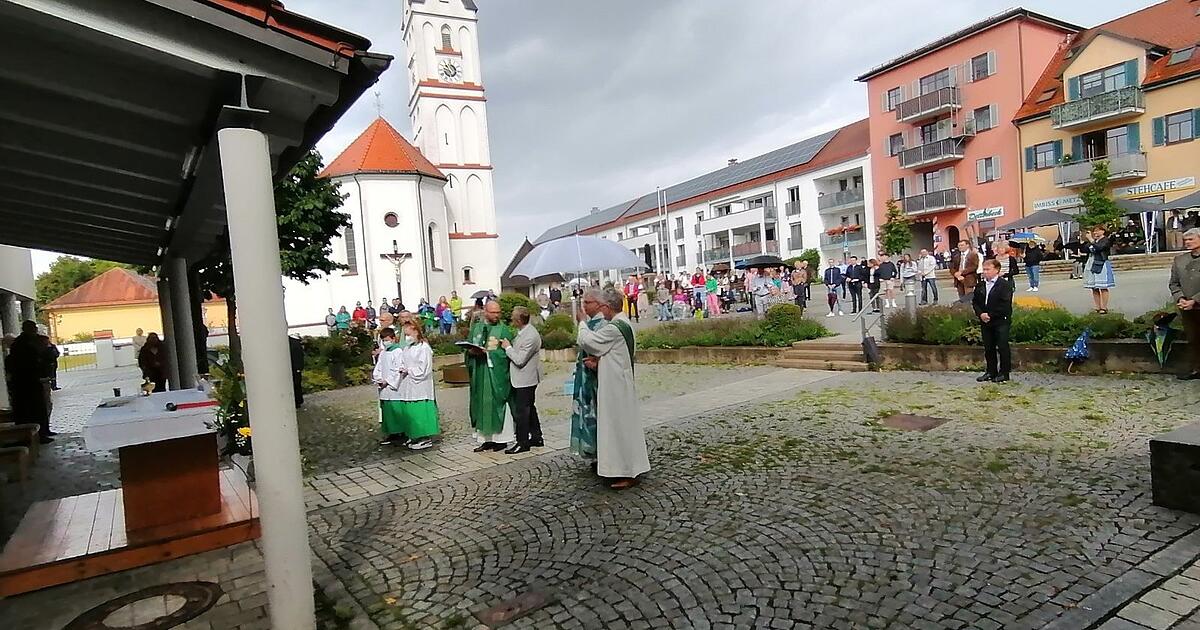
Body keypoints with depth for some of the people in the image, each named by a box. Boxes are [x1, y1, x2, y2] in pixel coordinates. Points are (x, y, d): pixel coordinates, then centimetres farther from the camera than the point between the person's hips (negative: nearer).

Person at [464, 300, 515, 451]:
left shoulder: (503, 329, -3)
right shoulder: (476, 327, 10)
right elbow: (468, 346, 10)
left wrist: (488, 352, -18)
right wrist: (473, 351, -12)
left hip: (497, 374, -4)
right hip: (480, 373, 4)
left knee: (498, 404, 0)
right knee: (482, 405, 7)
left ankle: (502, 438, 10)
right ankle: (485, 438, 16)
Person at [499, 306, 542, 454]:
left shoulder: (531, 337, -26)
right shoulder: (522, 332, 5)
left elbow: (520, 360, -24)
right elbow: (517, 349, 17)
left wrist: (508, 347, -13)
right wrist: (507, 344, 2)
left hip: (525, 380, -10)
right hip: (524, 379, 10)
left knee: (521, 411, -1)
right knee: (530, 408, 19)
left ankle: (522, 443, 9)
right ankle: (536, 437, 31)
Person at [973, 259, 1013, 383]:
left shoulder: (1005, 285, -7)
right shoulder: (980, 286, 11)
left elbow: (1005, 304, -15)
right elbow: (974, 302, 11)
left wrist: (990, 315, -18)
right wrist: (980, 314, -7)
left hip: (1001, 321, -6)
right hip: (985, 322, 6)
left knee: (1002, 347, -2)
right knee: (988, 348, 10)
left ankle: (1004, 373, 7)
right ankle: (991, 372, 19)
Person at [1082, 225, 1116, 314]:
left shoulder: (1106, 240, -3)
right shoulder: (1092, 241, 16)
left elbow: (1099, 248, -21)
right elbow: (1084, 250, 10)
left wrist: (1091, 240, -18)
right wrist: (1085, 241, 1)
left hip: (1101, 266, -7)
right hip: (1091, 266, 7)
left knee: (1103, 288, -3)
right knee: (1094, 289, 6)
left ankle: (1104, 307, -1)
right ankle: (1098, 307, 10)